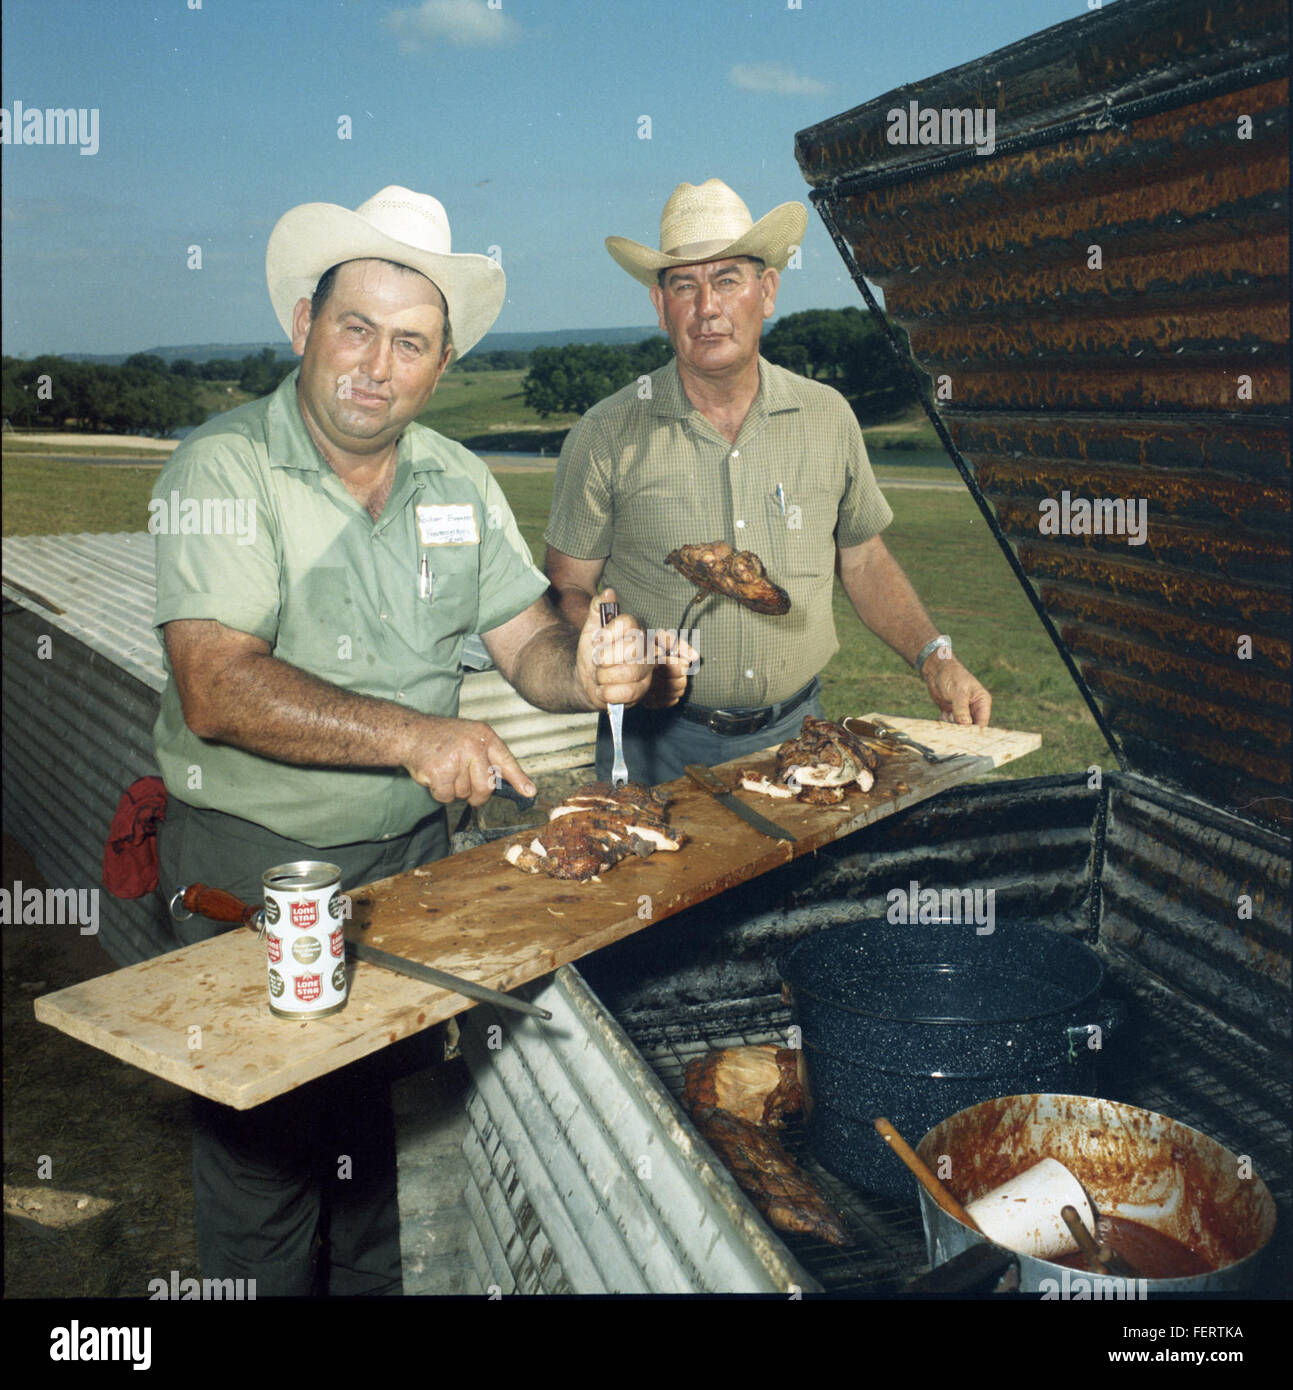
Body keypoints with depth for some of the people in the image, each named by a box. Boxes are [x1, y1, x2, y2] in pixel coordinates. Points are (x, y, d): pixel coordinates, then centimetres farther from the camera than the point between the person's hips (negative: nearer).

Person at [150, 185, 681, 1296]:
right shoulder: (225, 469, -13)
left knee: (388, 1137, 19)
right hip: (254, 864, -4)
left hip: (414, 850, 5)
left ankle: (376, 1284, 41)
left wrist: (589, 670, -19)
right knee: (265, 1156, 6)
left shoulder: (459, 481, 4)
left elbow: (530, 641, 4)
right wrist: (413, 734, -34)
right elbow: (216, 691, -24)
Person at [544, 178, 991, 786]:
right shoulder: (607, 437, -7)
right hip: (659, 744, -2)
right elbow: (568, 586, -2)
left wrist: (934, 657, 2)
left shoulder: (828, 417, 2)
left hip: (796, 732, 3)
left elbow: (863, 559, 12)